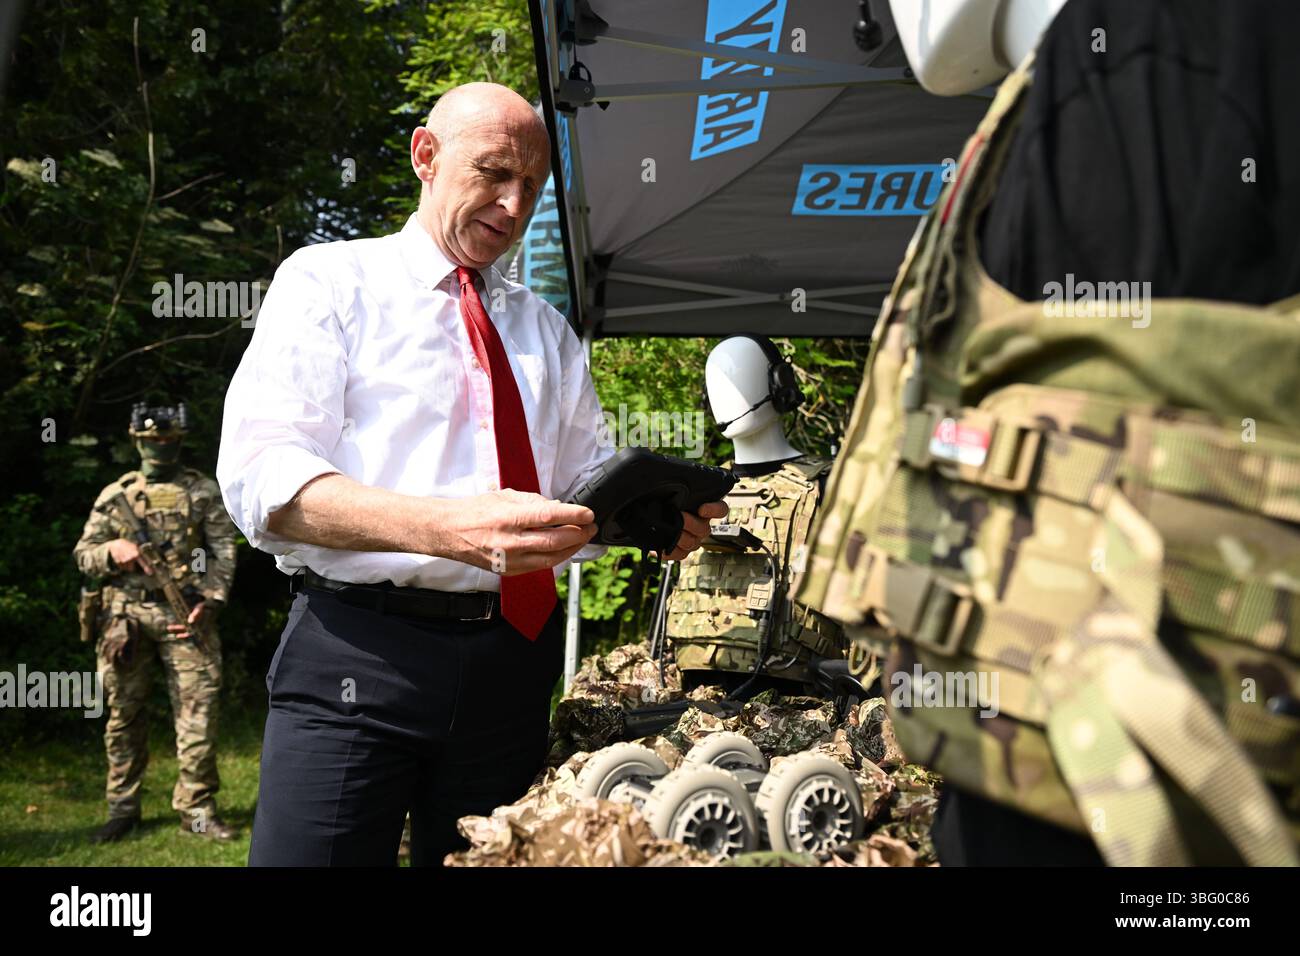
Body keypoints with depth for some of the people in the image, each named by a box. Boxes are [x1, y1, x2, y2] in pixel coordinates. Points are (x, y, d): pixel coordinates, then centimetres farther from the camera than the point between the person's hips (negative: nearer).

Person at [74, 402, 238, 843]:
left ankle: (196, 808, -4)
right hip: (125, 617, 2)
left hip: (185, 614, -2)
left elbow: (224, 551, 4)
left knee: (197, 707, -9)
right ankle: (122, 807, 16)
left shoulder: (204, 491, 10)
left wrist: (210, 600, -10)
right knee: (124, 713, 6)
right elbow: (83, 554, 14)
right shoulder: (114, 495, 14)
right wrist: (112, 551, -8)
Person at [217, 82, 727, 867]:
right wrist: (451, 529, -28)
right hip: (357, 651, -5)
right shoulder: (329, 281, 2)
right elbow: (261, 476, -12)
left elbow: (588, 482, 17)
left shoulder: (546, 328, 19)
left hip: (510, 659, 5)